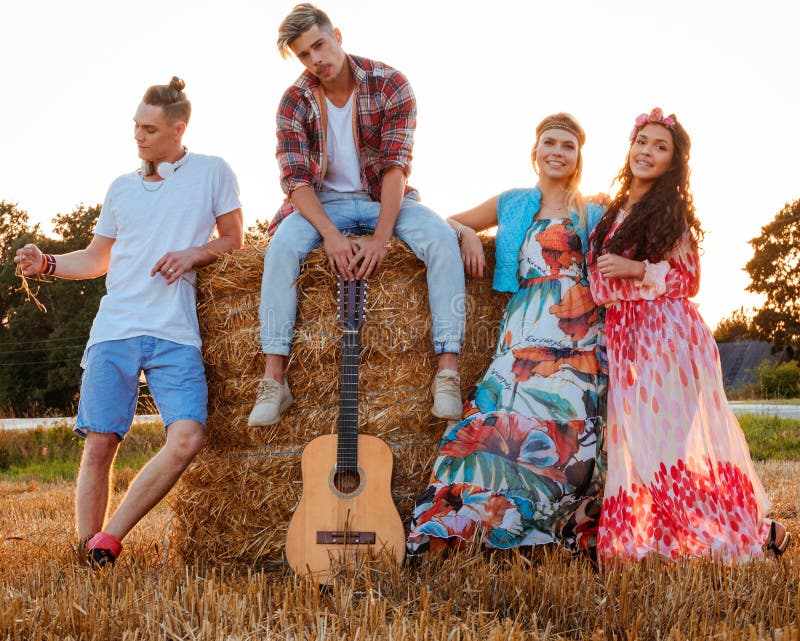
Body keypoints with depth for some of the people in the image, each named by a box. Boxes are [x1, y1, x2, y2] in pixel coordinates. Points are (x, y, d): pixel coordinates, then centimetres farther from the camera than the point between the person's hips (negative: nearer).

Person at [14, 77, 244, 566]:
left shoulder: (212, 172, 8)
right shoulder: (122, 188, 18)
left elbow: (233, 240, 12)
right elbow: (97, 259, 24)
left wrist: (195, 254, -7)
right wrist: (46, 264, 7)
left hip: (176, 334, -2)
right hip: (115, 328, 3)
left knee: (187, 439, -19)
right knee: (99, 444, -4)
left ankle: (108, 540, -6)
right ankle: (88, 555, 8)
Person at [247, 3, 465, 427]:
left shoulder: (389, 84, -11)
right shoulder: (294, 102, -7)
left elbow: (395, 166, -18)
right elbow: (297, 179, -12)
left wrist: (381, 237, -29)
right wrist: (331, 235, -30)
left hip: (385, 198, 0)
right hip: (324, 202, 1)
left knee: (442, 237, -30)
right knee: (282, 244, -31)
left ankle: (449, 371, -32)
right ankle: (273, 380, -32)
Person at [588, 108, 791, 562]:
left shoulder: (672, 211, -1)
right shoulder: (614, 213, 17)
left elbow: (689, 280, -4)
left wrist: (637, 270, -14)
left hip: (667, 335, -7)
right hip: (626, 338, 7)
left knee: (676, 433, -11)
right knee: (640, 439, 3)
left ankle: (761, 531, -1)